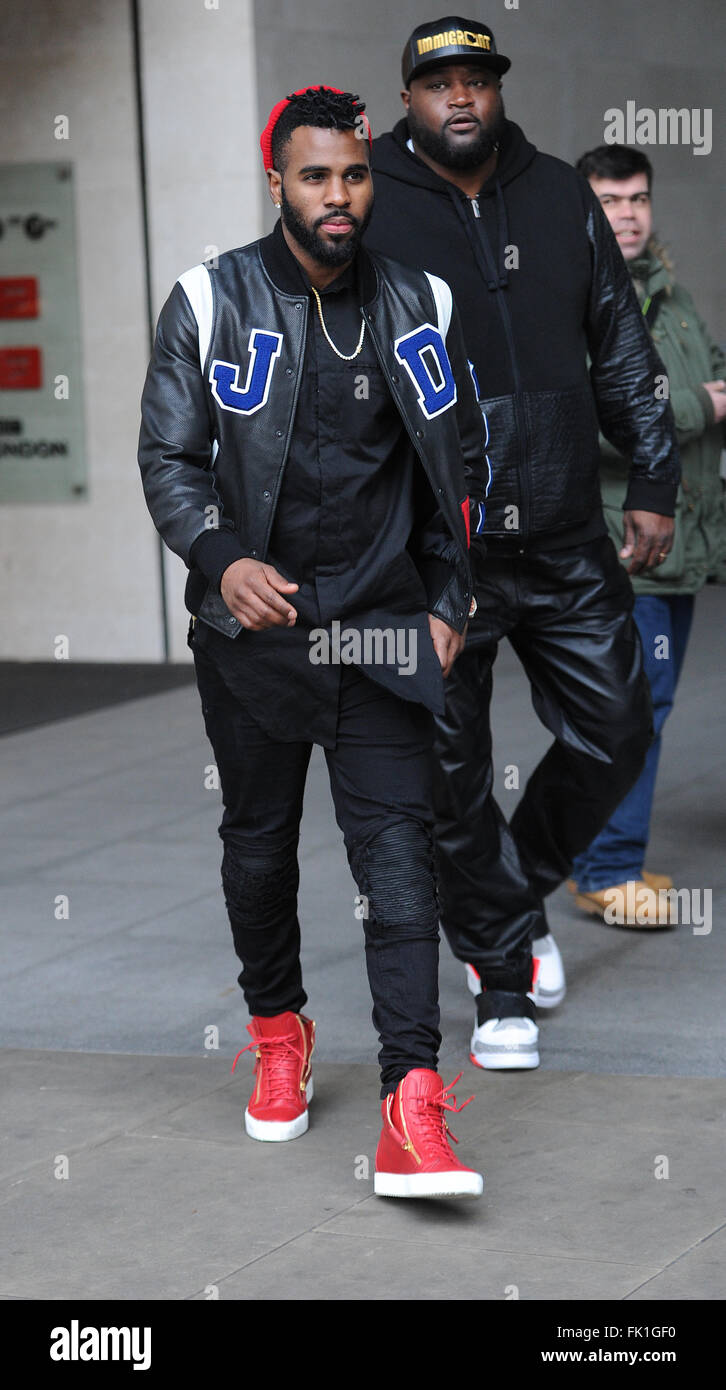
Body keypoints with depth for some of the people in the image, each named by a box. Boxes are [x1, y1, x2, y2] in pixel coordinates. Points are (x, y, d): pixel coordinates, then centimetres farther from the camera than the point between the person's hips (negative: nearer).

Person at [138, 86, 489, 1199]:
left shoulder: (420, 307, 4)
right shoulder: (211, 302, -2)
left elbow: (458, 469, 12)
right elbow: (166, 454, -2)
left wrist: (448, 605, 6)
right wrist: (221, 559, -19)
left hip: (381, 626, 0)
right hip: (251, 623, 0)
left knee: (398, 848, -9)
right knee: (259, 842, 12)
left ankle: (412, 1111, -12)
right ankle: (278, 1032, 36)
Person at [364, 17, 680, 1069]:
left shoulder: (560, 198, 8)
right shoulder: (370, 209, -2)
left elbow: (623, 351, 14)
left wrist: (654, 482, 9)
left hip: (567, 540, 3)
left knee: (615, 734, 7)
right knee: (452, 774, 2)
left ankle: (521, 885, 33)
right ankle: (503, 981, 16)